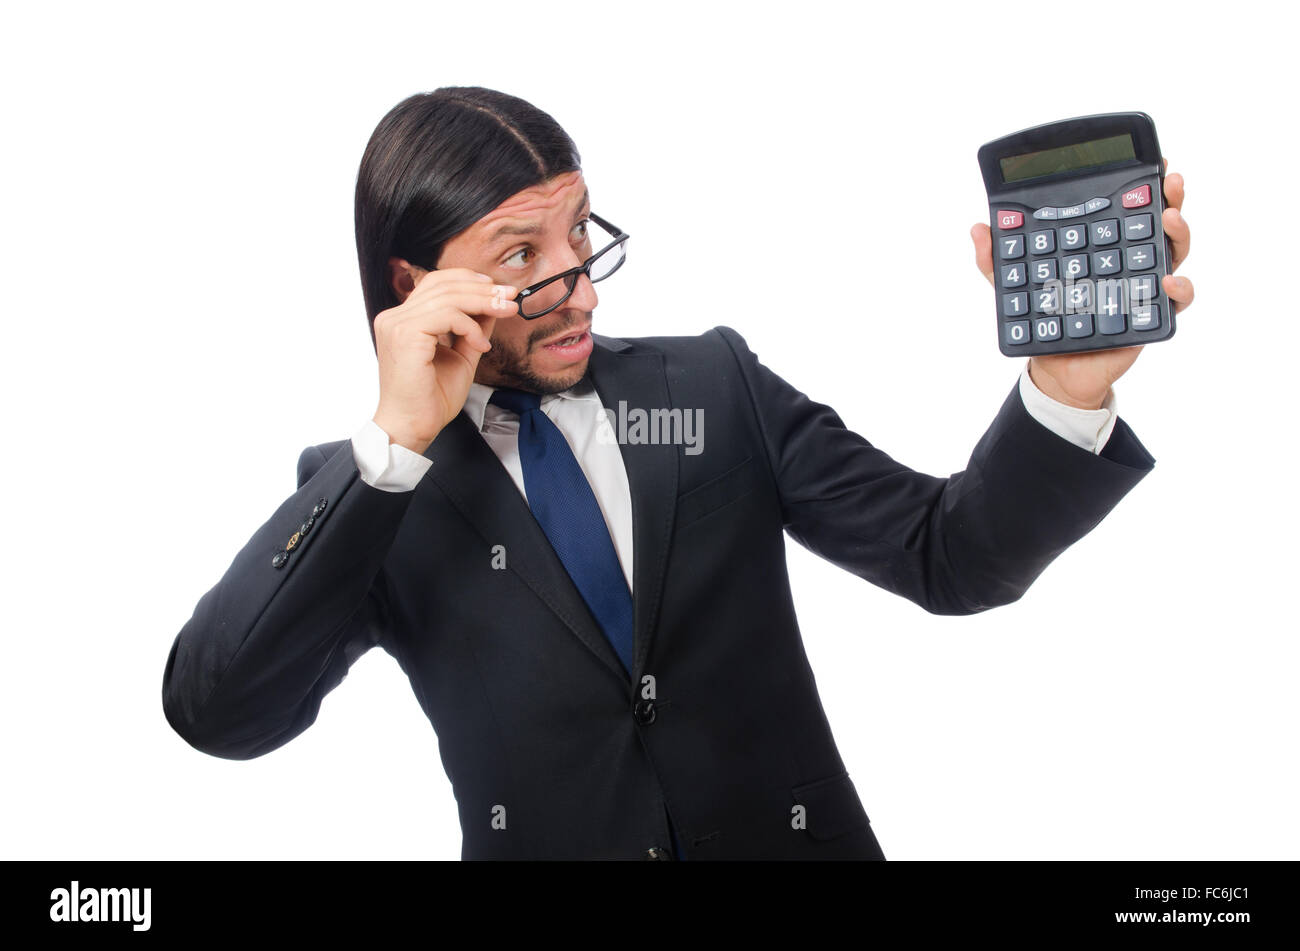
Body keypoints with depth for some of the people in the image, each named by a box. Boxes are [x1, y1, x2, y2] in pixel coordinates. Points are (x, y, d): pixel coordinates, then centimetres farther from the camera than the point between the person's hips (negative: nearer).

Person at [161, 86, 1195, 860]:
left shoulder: (716, 386, 0)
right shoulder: (362, 492, -4)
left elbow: (947, 555, -3)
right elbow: (215, 709, -15)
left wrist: (1069, 381, -21)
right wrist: (395, 440, -21)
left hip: (791, 832, 1)